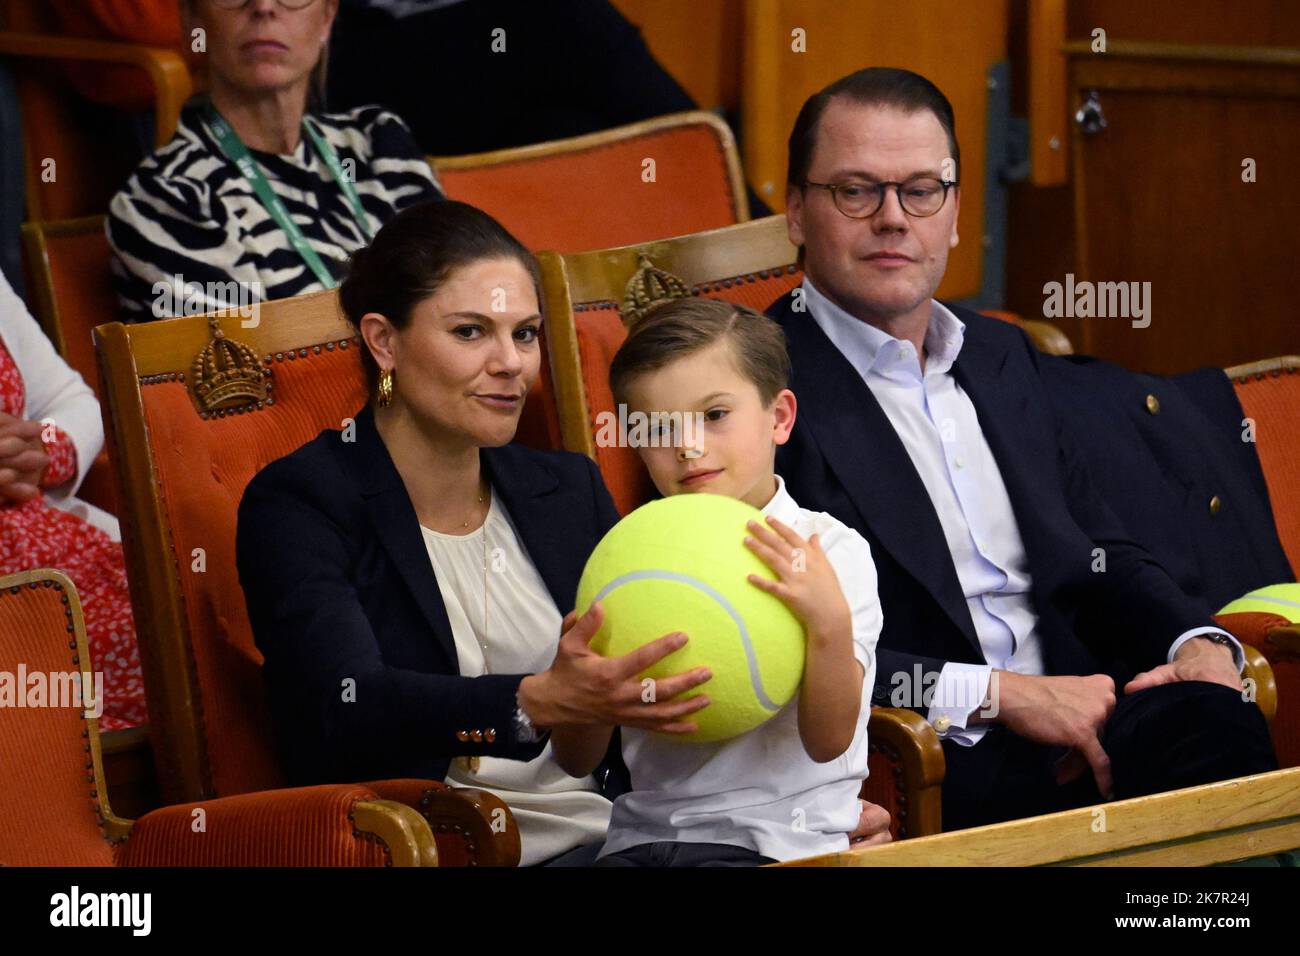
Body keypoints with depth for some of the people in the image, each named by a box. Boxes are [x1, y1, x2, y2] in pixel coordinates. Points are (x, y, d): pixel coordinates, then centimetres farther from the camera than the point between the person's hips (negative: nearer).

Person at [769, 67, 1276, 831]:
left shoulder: (1001, 357, 24)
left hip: (1075, 721, 7)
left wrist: (1201, 647, 3)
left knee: (1214, 716, -29)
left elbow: (1103, 560, 27)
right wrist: (998, 695, -15)